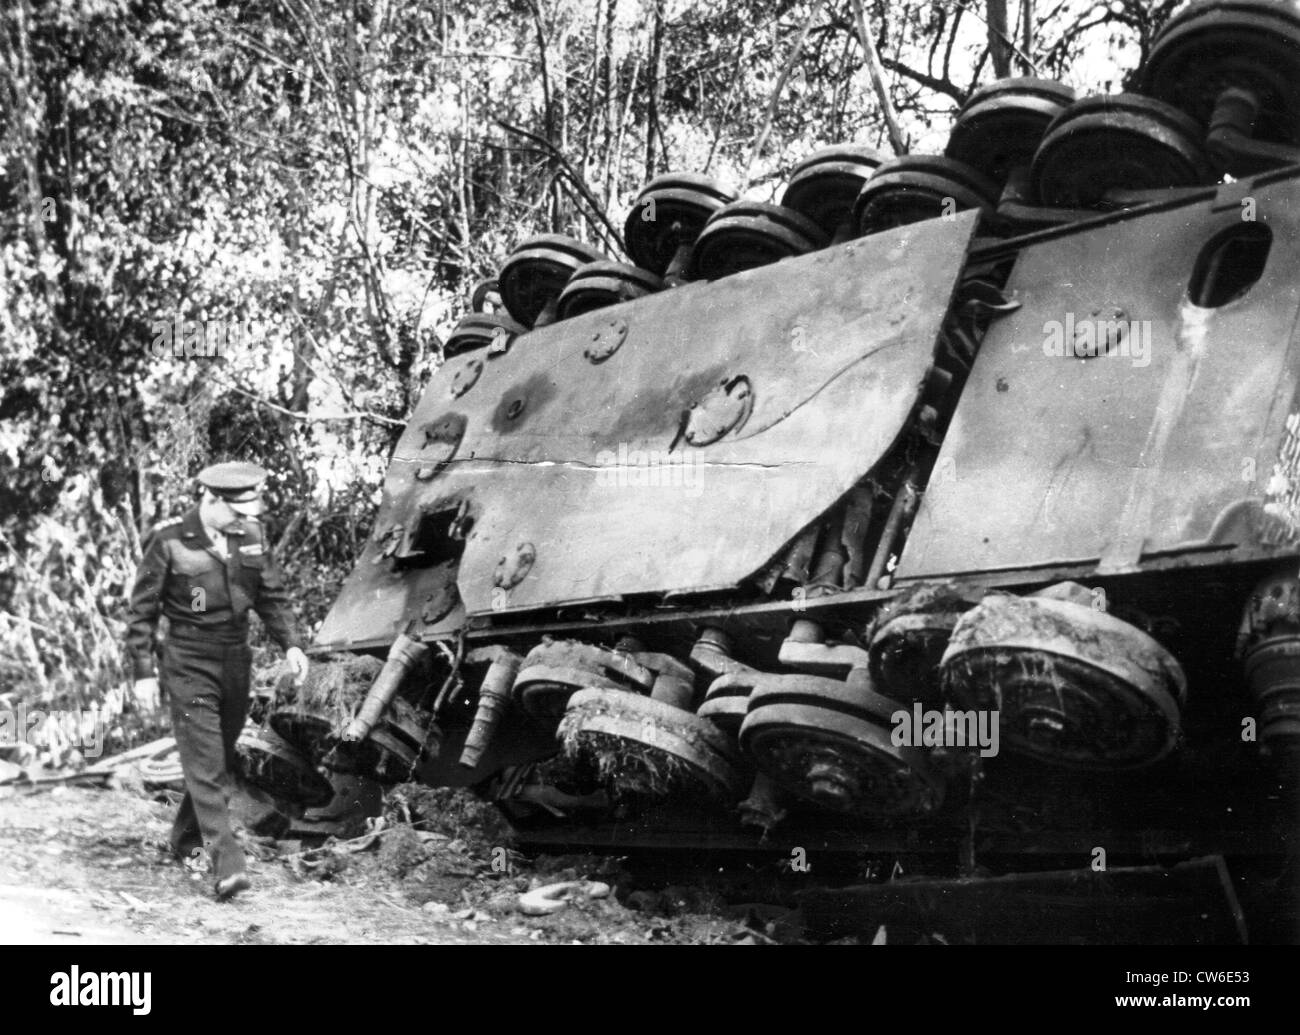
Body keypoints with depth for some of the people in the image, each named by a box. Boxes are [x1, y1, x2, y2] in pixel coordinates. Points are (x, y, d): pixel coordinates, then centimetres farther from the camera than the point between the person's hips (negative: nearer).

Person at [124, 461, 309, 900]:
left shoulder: (251, 534, 2)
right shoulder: (169, 541, -11)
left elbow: (272, 596, 11)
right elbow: (141, 610, -5)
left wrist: (291, 644, -2)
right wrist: (143, 671, -8)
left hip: (237, 661, 5)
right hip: (189, 665, -5)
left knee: (222, 761, 16)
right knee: (205, 766, -9)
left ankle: (186, 839, 37)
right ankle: (227, 865, -13)